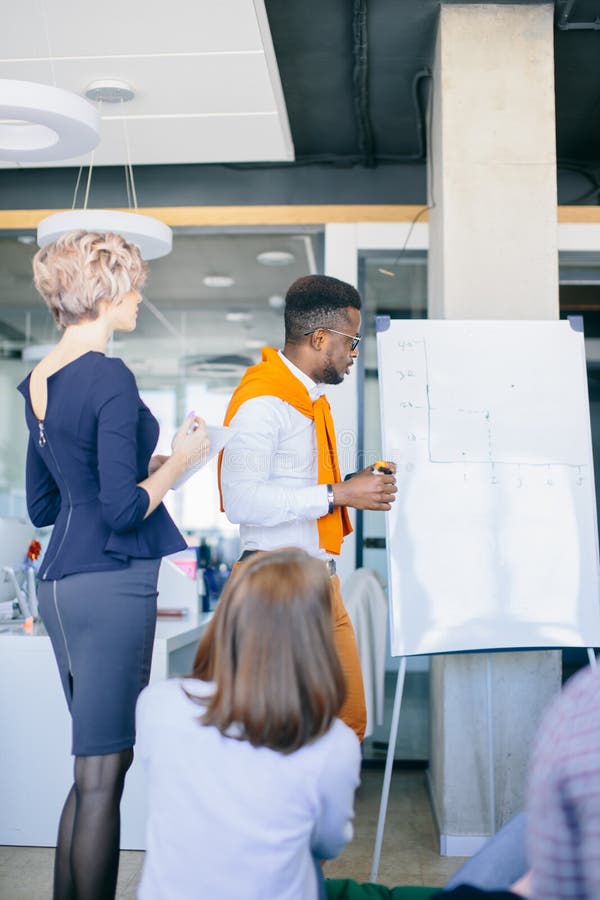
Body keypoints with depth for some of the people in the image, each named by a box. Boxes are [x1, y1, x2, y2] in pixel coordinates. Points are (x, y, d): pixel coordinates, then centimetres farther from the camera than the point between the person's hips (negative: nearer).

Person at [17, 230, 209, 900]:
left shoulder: (37, 381, 12)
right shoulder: (110, 379, -14)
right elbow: (124, 510, -19)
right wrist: (180, 460, -4)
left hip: (59, 580, 9)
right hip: (109, 582, -9)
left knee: (92, 766, 18)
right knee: (103, 772, 0)